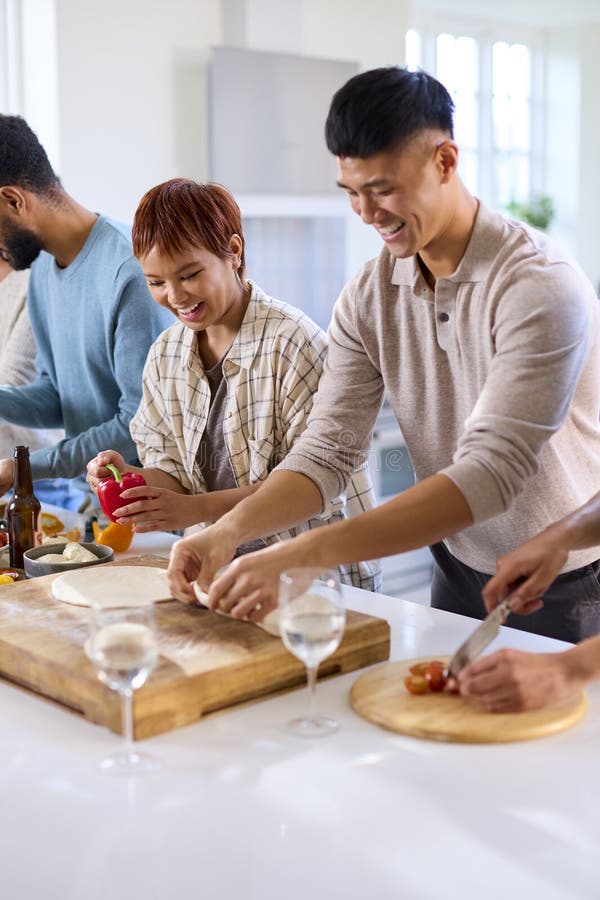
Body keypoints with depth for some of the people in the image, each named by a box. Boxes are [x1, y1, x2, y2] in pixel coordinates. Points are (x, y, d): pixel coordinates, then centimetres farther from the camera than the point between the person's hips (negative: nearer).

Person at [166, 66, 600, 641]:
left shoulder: (541, 289, -25)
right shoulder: (367, 298, -5)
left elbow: (490, 474, -33)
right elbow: (327, 449, -8)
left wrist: (304, 557, -40)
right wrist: (230, 530, -28)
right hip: (457, 576, 5)